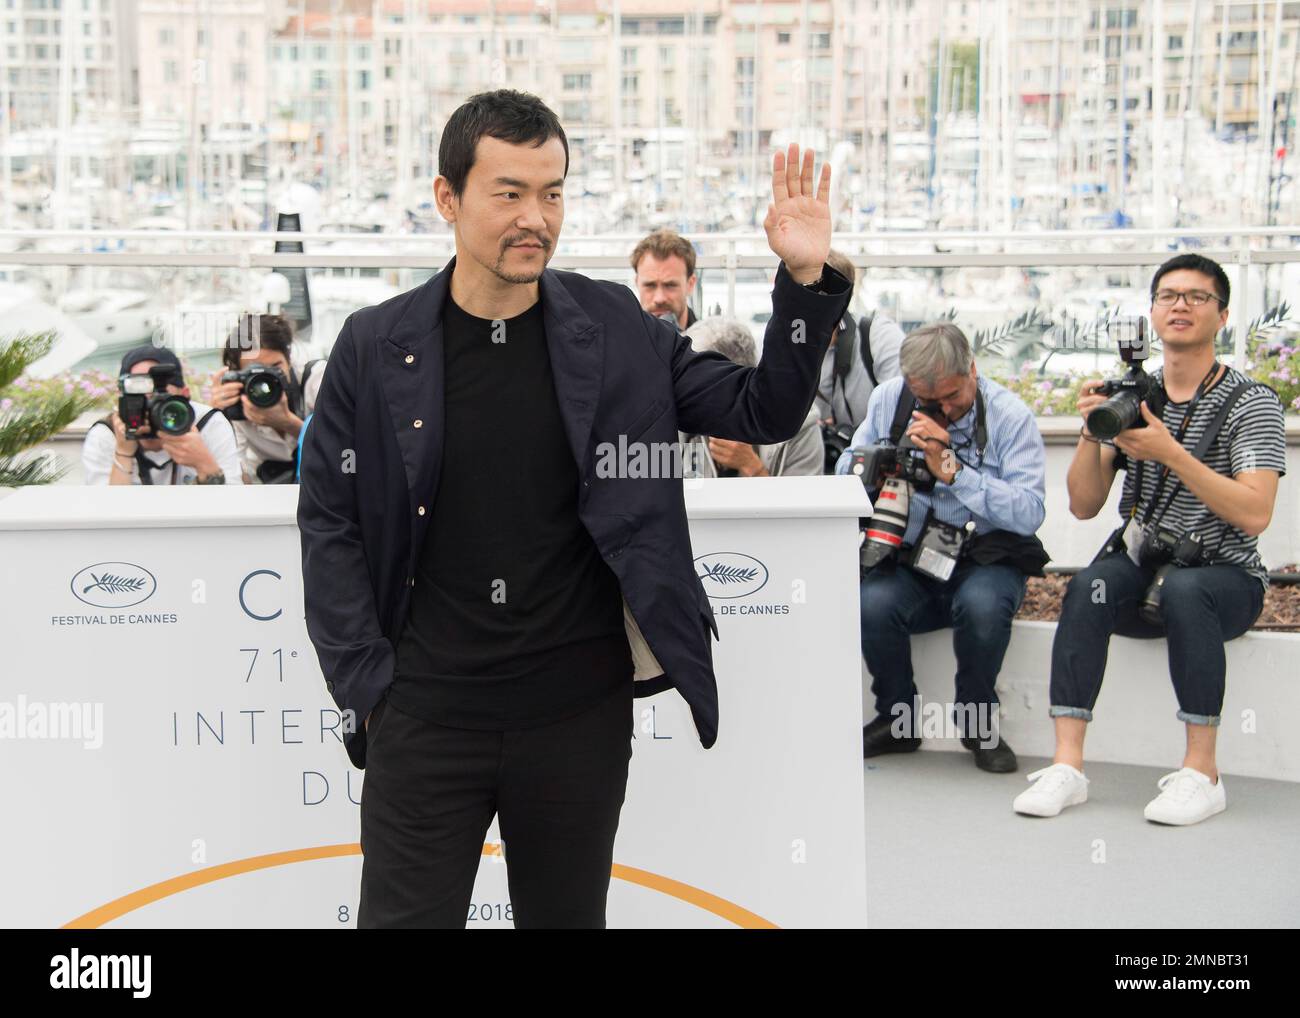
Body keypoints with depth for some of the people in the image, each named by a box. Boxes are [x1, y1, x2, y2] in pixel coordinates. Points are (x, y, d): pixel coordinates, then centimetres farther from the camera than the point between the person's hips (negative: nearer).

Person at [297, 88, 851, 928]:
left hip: (580, 713, 2)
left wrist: (806, 280, -11)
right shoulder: (377, 346, -3)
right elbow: (329, 520, 1)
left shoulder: (616, 331, 0)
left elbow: (763, 413, 3)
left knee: (567, 916, 16)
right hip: (427, 717, -1)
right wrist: (365, 685, -4)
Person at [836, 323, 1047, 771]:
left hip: (985, 560, -2)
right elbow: (846, 471, 9)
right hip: (908, 559, 2)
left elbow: (1029, 512, -18)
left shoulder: (1010, 414, -7)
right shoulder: (889, 399, 5)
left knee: (981, 603, -36)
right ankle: (897, 719, 0)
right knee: (872, 604, -30)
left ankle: (977, 721, -6)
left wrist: (951, 470, -24)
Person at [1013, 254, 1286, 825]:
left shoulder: (1251, 403, -4)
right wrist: (1091, 433, -13)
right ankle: (1067, 766, -32)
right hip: (1139, 566, 3)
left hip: (1223, 575, -3)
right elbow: (1084, 506, 4)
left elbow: (1254, 515, -18)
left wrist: (1170, 452, -23)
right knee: (1089, 586, -30)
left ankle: (1201, 772, -29)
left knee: (1184, 590, -37)